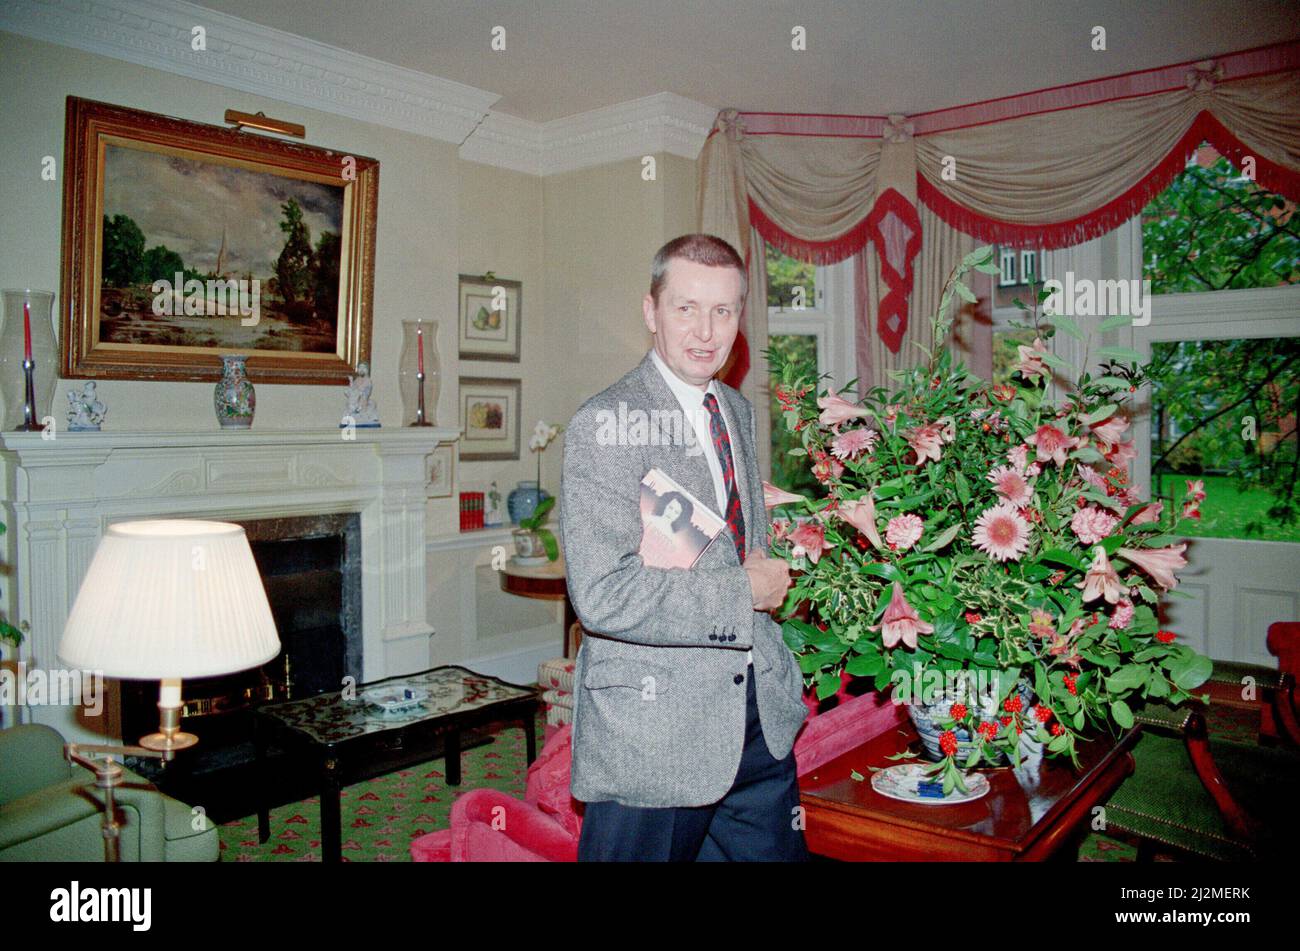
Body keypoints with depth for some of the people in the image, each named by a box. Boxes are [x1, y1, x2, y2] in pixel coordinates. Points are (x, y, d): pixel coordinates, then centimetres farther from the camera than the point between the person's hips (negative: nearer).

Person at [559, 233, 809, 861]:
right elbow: (604, 596, -26)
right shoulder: (605, 425, -17)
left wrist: (769, 572, 3)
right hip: (654, 728, -7)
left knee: (776, 851, 19)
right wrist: (744, 591, -17)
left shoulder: (738, 410, 9)